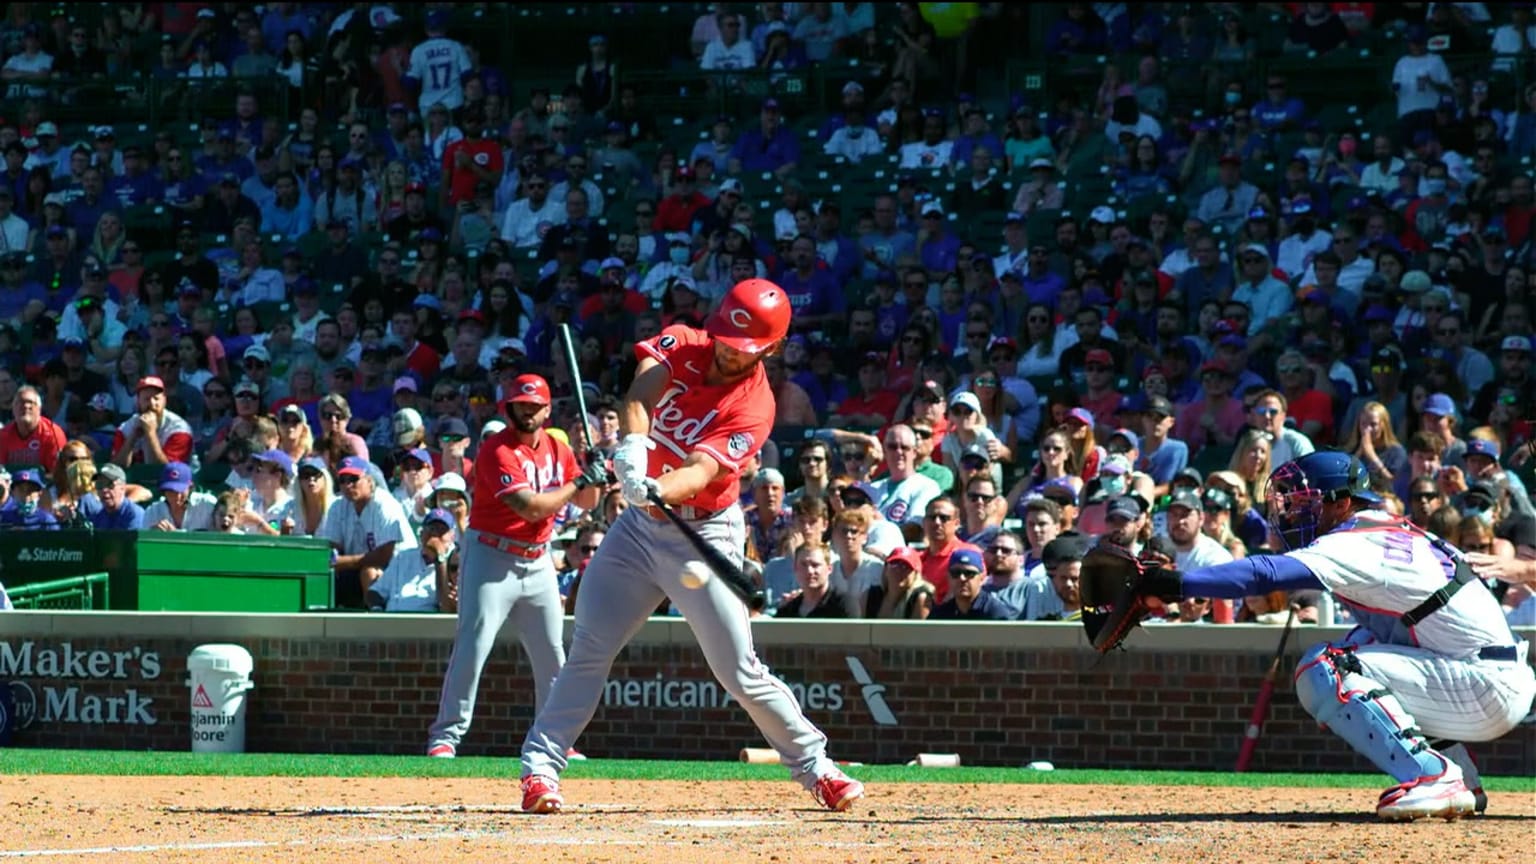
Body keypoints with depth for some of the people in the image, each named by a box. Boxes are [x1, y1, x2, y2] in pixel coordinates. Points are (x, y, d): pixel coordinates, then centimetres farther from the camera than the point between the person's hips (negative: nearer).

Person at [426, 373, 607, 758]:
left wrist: (594, 479, -9)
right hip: (491, 556, -7)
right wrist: (578, 483, -18)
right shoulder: (497, 450, -16)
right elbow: (530, 507, -24)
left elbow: (586, 504, 12)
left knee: (551, 654, 9)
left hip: (537, 561, 7)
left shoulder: (558, 449, 7)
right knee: (472, 646, -13)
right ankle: (446, 735, -11)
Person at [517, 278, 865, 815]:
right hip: (639, 527, 4)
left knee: (739, 671, -6)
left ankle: (814, 765, 9)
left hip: (703, 537, -4)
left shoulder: (753, 407, -16)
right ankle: (540, 767, 3)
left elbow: (702, 469, -30)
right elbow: (643, 388, -25)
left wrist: (657, 489, -51)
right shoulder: (681, 346, -5)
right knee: (589, 650, -2)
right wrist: (633, 444, -46)